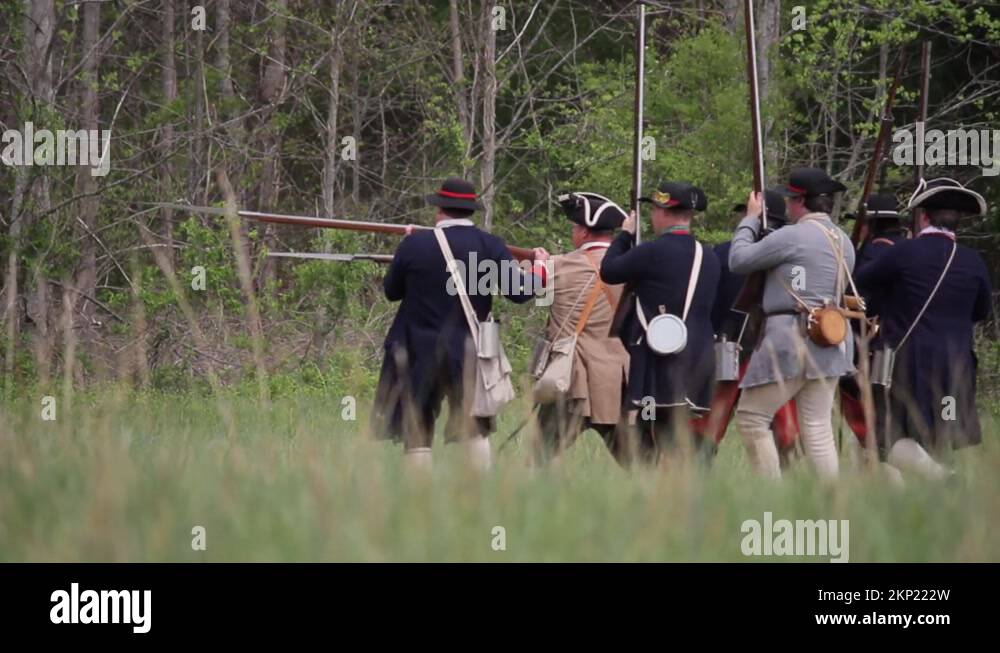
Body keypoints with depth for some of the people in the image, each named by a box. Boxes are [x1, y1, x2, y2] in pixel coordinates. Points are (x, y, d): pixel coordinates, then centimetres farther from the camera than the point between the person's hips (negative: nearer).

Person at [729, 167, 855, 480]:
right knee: (818, 428, 8)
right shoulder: (843, 241, 13)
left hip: (792, 339, -8)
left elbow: (738, 260, -5)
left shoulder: (792, 236, -11)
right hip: (831, 341, 8)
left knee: (751, 416, 1)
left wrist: (751, 219, 12)